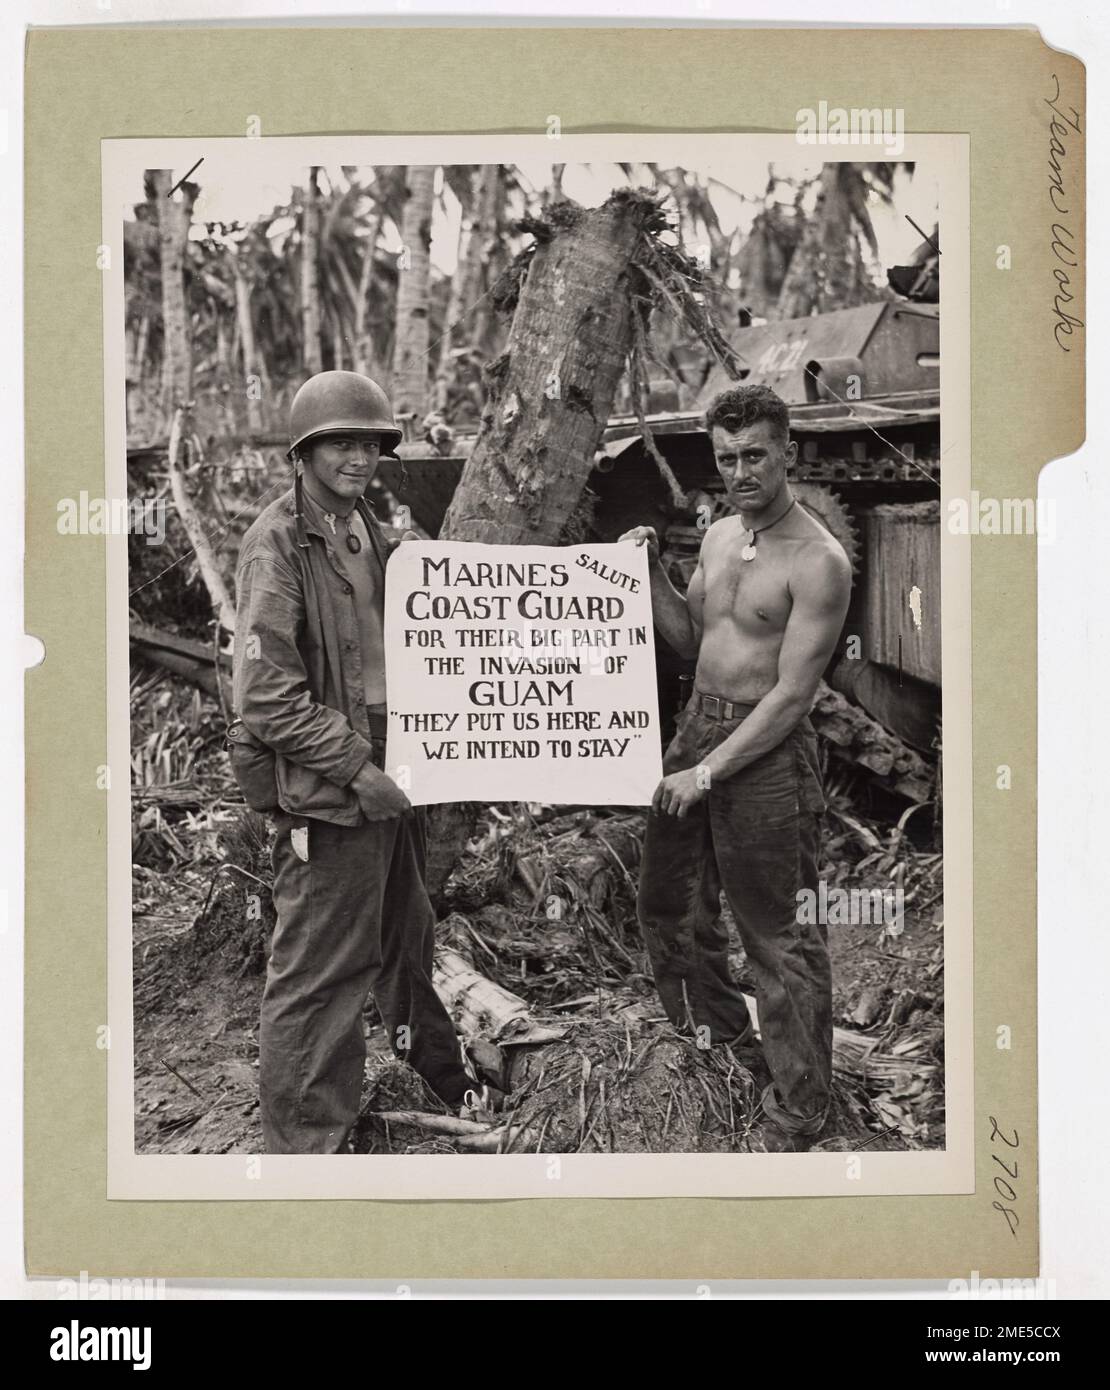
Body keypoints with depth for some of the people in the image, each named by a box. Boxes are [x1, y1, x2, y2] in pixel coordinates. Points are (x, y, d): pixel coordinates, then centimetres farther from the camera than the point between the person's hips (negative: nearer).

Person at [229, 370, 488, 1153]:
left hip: (388, 777, 9)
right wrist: (355, 769, -20)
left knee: (408, 940, 25)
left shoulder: (368, 531, 11)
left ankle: (435, 1068, 44)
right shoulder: (279, 546, -15)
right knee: (319, 973, -1)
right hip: (326, 795, -9)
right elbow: (268, 697, -20)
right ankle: (304, 1143, 10)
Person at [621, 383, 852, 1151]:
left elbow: (792, 694, -19)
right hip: (698, 726, 8)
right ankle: (719, 1029, 43)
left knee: (779, 932, -1)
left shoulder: (818, 562, -17)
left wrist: (708, 773, -19)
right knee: (667, 901, 20)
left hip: (768, 748, -8)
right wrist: (652, 574, 3)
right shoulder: (719, 535, 8)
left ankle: (798, 1109, 13)